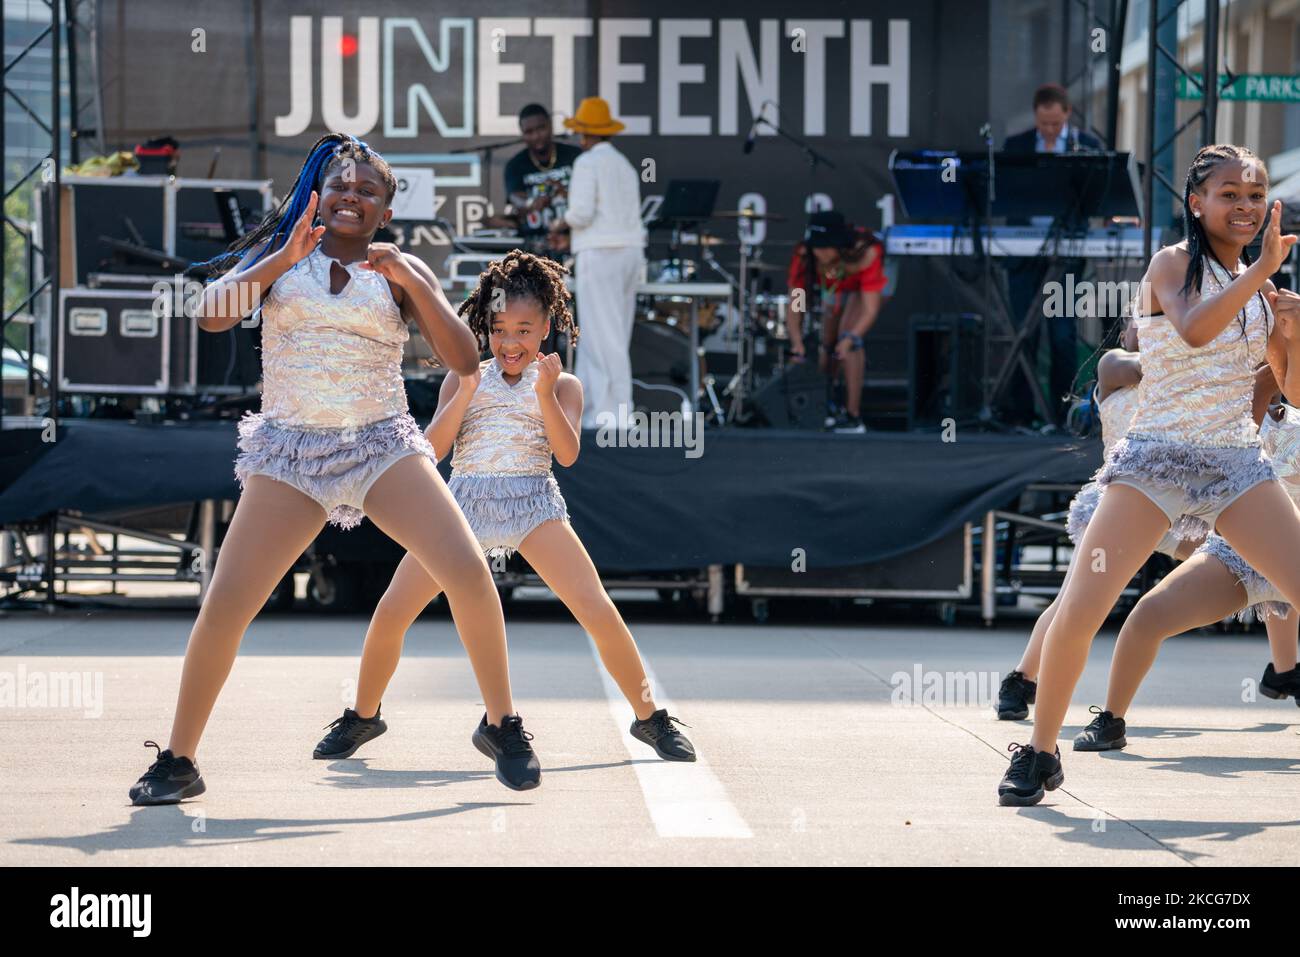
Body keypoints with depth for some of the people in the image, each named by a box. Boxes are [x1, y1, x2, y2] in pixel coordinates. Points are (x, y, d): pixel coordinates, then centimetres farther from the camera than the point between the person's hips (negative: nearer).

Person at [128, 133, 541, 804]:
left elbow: (465, 360, -4)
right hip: (291, 453, 0)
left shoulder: (402, 271, 6)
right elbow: (210, 315, -7)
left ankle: (501, 725, 2)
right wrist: (283, 259, -15)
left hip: (383, 446, 0)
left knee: (468, 573, -18)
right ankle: (177, 763, 4)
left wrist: (411, 282, -15)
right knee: (224, 606, -10)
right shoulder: (281, 255, 7)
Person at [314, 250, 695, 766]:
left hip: (534, 505, -1)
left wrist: (545, 395, -18)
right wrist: (465, 394, -10)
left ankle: (650, 718, 1)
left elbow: (568, 453, -6)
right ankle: (362, 716, 14)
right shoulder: (463, 379, 12)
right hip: (464, 504, 1)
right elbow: (432, 449, 1)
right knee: (390, 612, -8)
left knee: (599, 612, -16)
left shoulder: (562, 385, 9)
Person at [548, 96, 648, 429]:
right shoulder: (625, 165, 17)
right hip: (630, 252, 8)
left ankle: (615, 412, -8)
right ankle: (584, 409, 13)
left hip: (599, 255, -8)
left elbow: (581, 212, -16)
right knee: (592, 337, 12)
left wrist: (560, 224, 5)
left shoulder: (587, 162, -7)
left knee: (605, 338, -6)